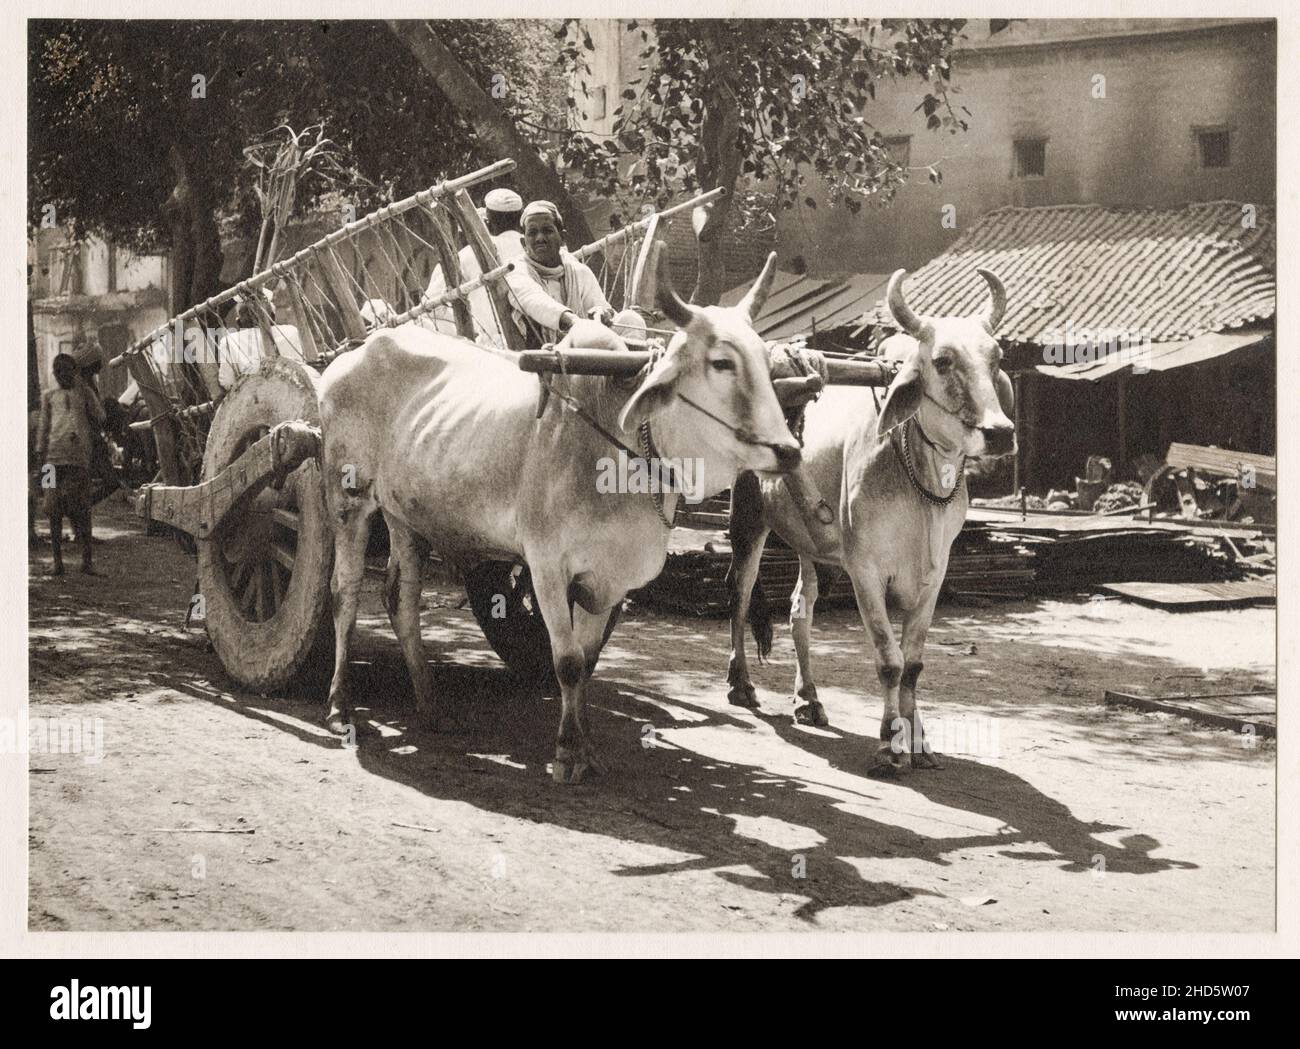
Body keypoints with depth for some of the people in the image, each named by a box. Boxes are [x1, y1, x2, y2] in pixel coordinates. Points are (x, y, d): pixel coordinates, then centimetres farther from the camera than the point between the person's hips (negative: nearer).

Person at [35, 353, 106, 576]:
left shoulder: (84, 393, 16)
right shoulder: (49, 396, 19)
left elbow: (100, 419, 4)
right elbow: (43, 426, 18)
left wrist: (85, 390, 1)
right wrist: (39, 455, 9)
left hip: (79, 458, -1)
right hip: (54, 457, 1)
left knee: (81, 509, -4)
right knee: (54, 509, 0)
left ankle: (87, 560, -2)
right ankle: (57, 560, 4)